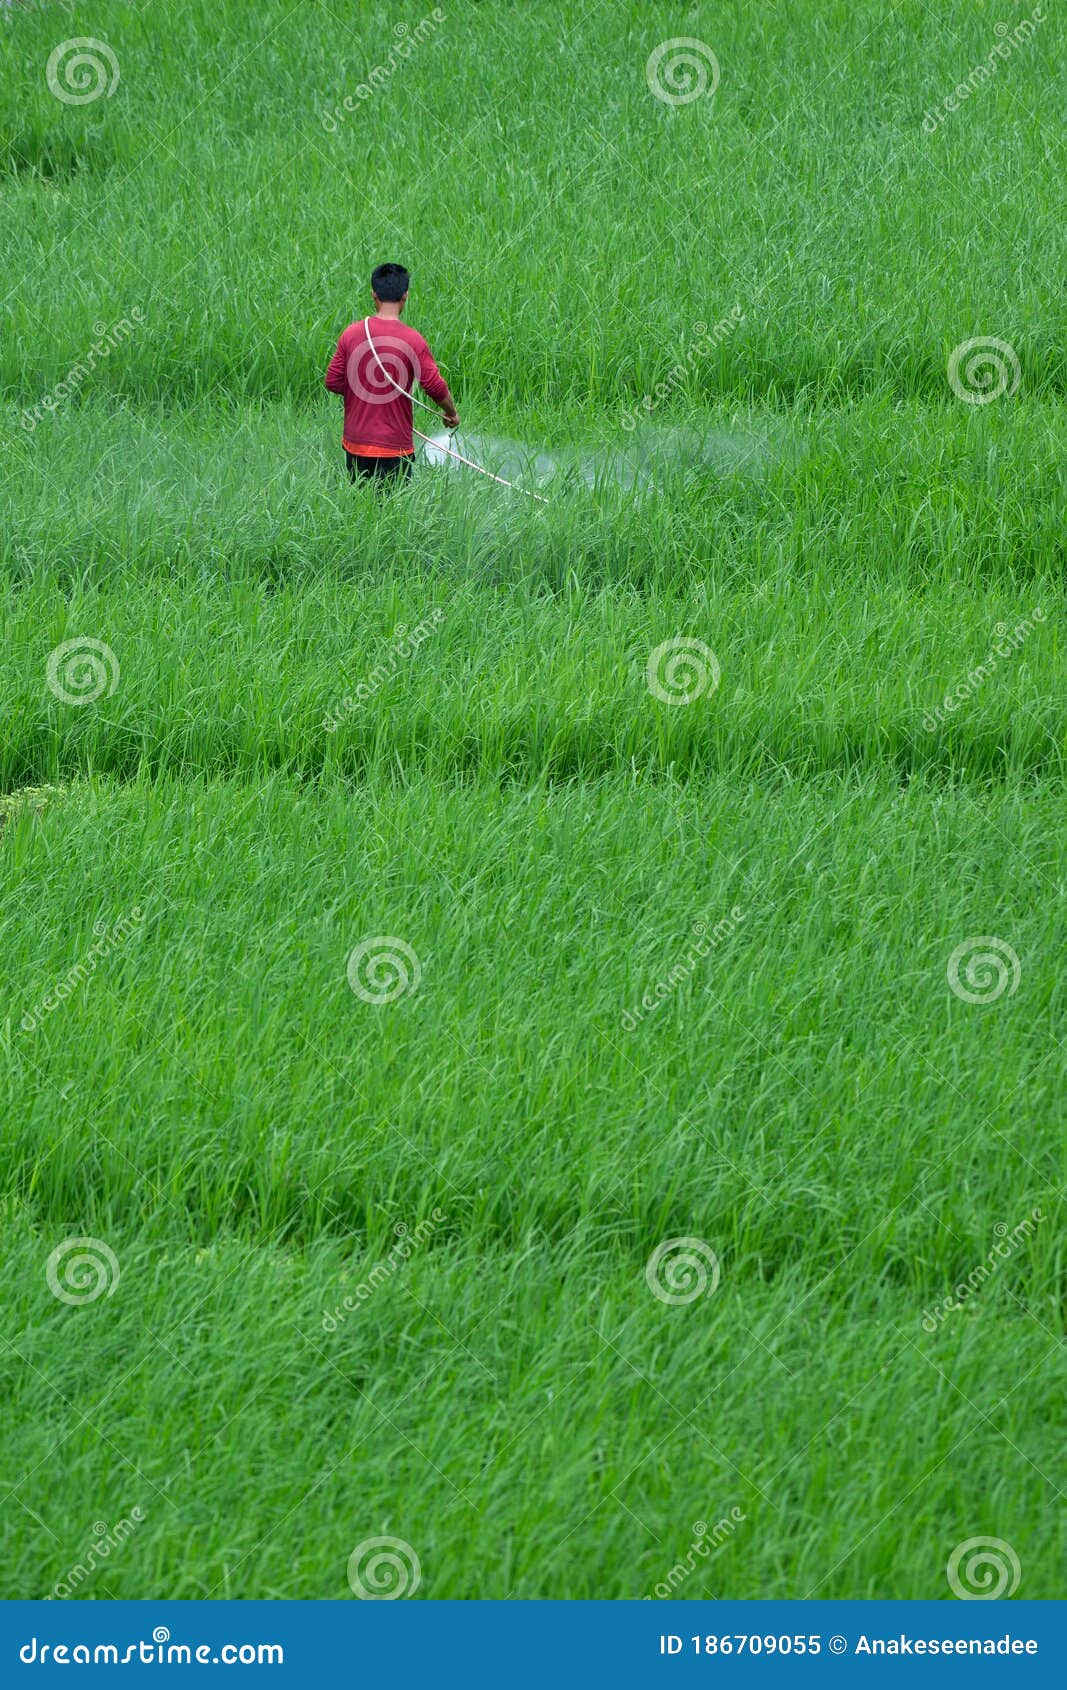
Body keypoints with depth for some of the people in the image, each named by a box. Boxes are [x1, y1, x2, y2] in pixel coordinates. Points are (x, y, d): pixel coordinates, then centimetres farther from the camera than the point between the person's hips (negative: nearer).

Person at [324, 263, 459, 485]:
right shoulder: (413, 340, -12)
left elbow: (332, 382, 1)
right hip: (394, 448, -3)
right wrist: (451, 413, 10)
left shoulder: (352, 334, -3)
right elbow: (436, 387, -9)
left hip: (355, 443, 3)